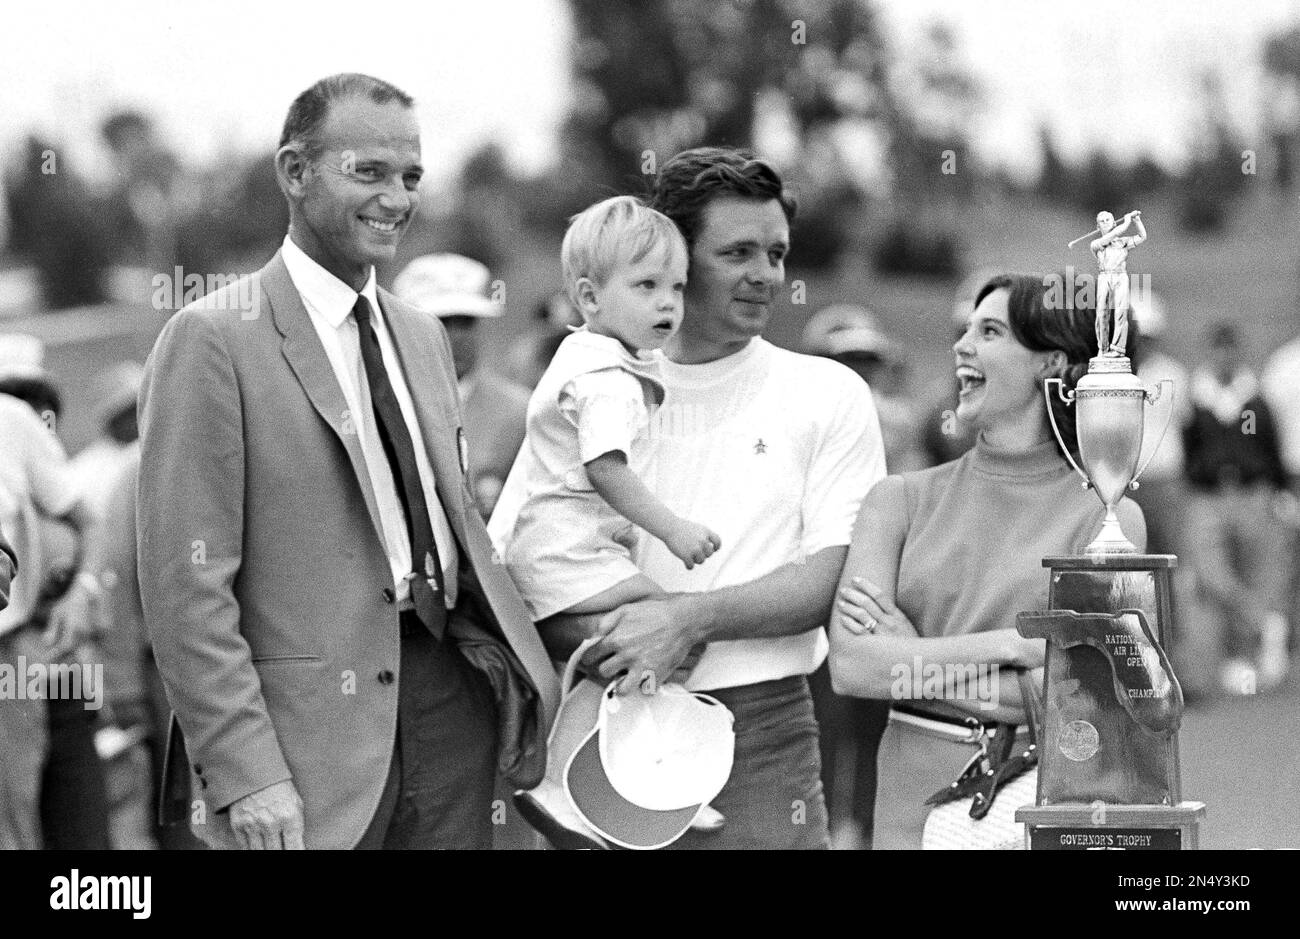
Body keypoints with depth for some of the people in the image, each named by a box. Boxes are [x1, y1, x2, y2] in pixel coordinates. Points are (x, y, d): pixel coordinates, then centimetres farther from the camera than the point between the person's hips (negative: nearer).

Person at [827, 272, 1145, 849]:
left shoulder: (1105, 517, -2)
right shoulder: (901, 500, 6)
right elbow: (850, 665, -6)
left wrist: (915, 662, -9)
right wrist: (1009, 646, -13)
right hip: (914, 801, 2)